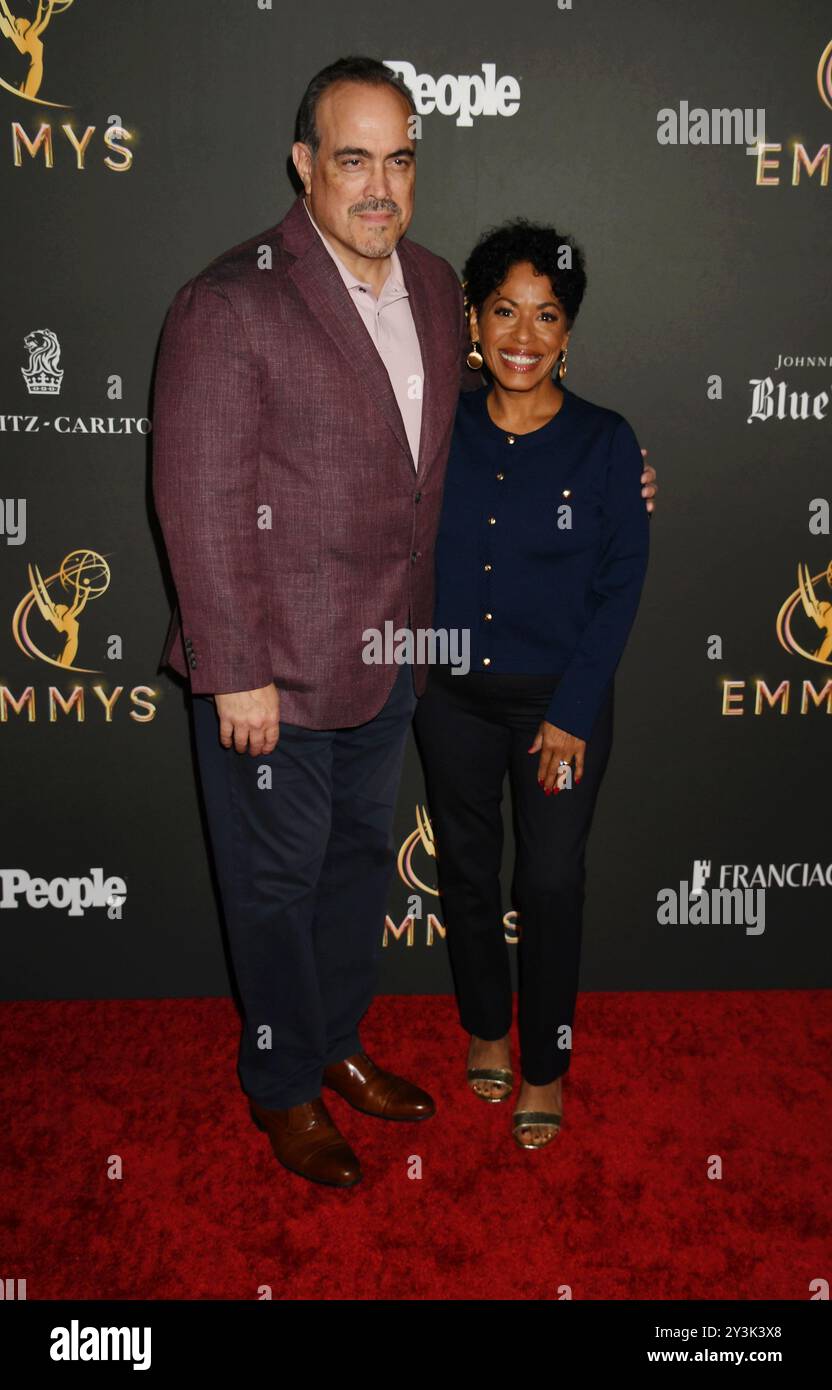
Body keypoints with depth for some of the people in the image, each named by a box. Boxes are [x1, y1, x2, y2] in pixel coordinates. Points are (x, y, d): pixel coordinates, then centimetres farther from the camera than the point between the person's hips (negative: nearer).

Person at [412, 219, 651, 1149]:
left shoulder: (605, 443, -9)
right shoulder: (440, 433, -2)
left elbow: (619, 589, -9)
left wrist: (571, 715, -13)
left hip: (562, 696, -2)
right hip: (453, 694, 3)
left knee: (551, 881, 6)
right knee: (465, 868, 15)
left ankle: (546, 1062, 28)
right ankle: (486, 1025, 39)